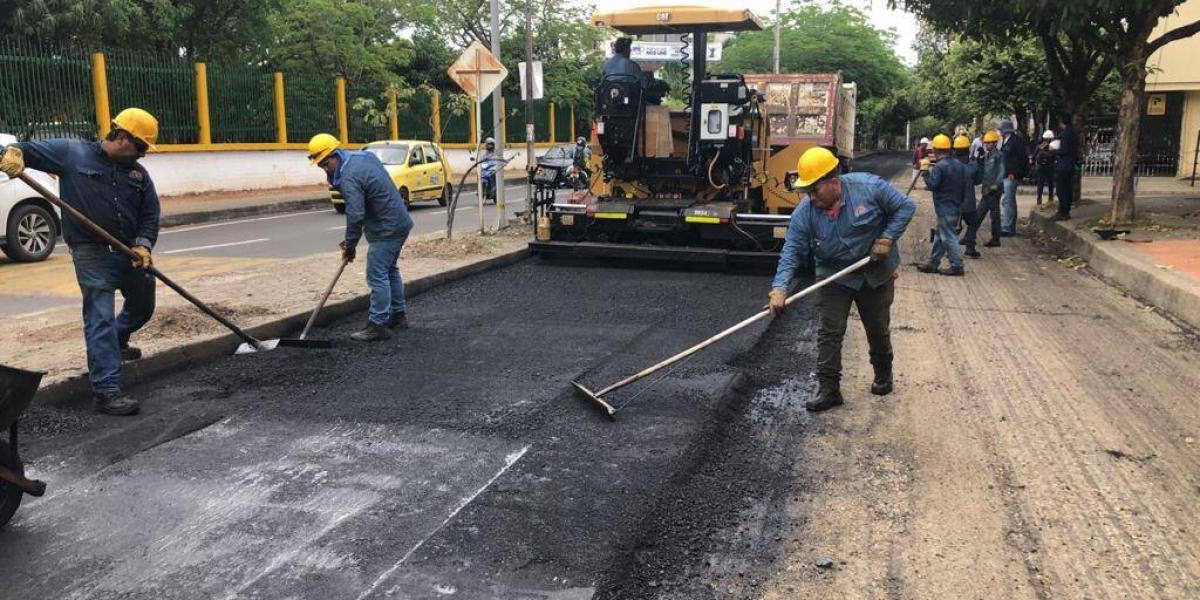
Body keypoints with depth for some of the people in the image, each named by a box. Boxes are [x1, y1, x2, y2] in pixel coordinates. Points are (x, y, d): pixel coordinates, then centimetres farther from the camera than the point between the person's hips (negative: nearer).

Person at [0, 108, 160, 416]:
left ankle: (116, 344, 55)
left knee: (142, 308, 23)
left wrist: (143, 245, -10)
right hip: (92, 253, -6)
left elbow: (150, 215, 7)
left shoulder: (139, 174, 9)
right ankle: (105, 389, -14)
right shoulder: (72, 152, -2)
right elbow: (29, 149, 3)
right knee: (100, 318, -12)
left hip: (131, 253, 6)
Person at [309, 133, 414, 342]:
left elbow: (355, 216, -24)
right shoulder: (364, 156, 7)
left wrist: (350, 245, -10)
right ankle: (398, 315, 30)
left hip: (386, 230, -10)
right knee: (390, 270, 21)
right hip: (399, 222, 10)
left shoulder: (349, 177, -22)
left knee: (377, 276, -5)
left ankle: (378, 325, -1)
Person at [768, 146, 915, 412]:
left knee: (878, 329, 16)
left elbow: (905, 207, -10)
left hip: (876, 274, 0)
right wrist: (780, 287, -31)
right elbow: (792, 251, -19)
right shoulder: (804, 213, -17)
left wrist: (887, 238, -20)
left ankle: (883, 374, 42)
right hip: (834, 278, 1)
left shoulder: (869, 187, -22)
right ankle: (829, 389, 1)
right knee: (829, 333, -7)